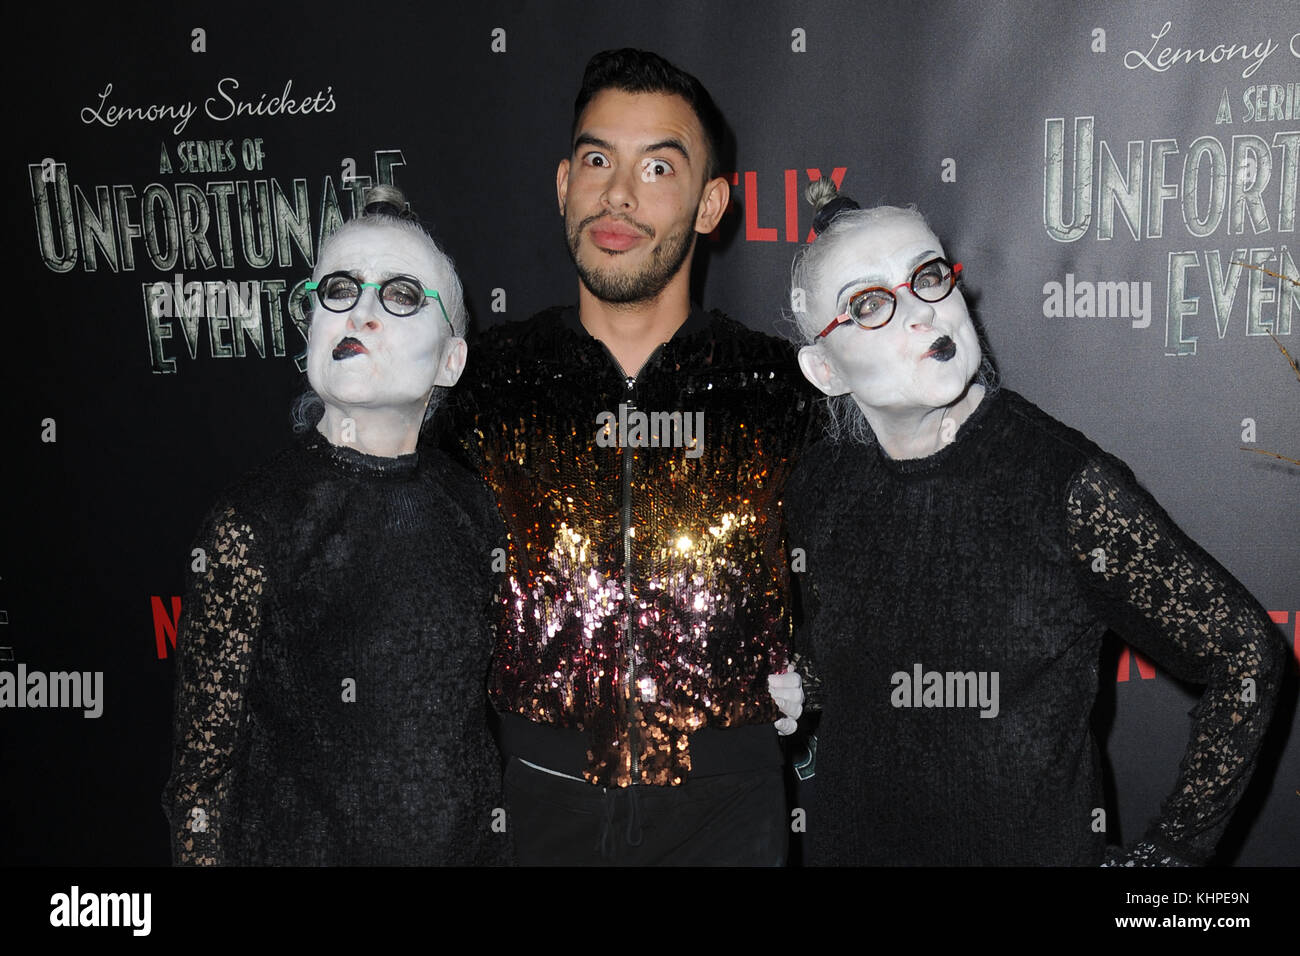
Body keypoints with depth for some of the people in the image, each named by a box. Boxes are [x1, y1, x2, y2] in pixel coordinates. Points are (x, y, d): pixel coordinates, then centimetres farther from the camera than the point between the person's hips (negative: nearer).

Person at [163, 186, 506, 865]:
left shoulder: (469, 507, -3)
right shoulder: (249, 525, -17)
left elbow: (484, 702, 7)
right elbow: (202, 765, -12)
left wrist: (500, 839, 10)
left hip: (470, 841, 4)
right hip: (302, 845, -4)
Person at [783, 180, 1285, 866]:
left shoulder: (1069, 483, -21)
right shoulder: (821, 487, -10)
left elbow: (1247, 652, -13)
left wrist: (1171, 851, -11)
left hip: (1037, 845, -3)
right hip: (850, 841, 3)